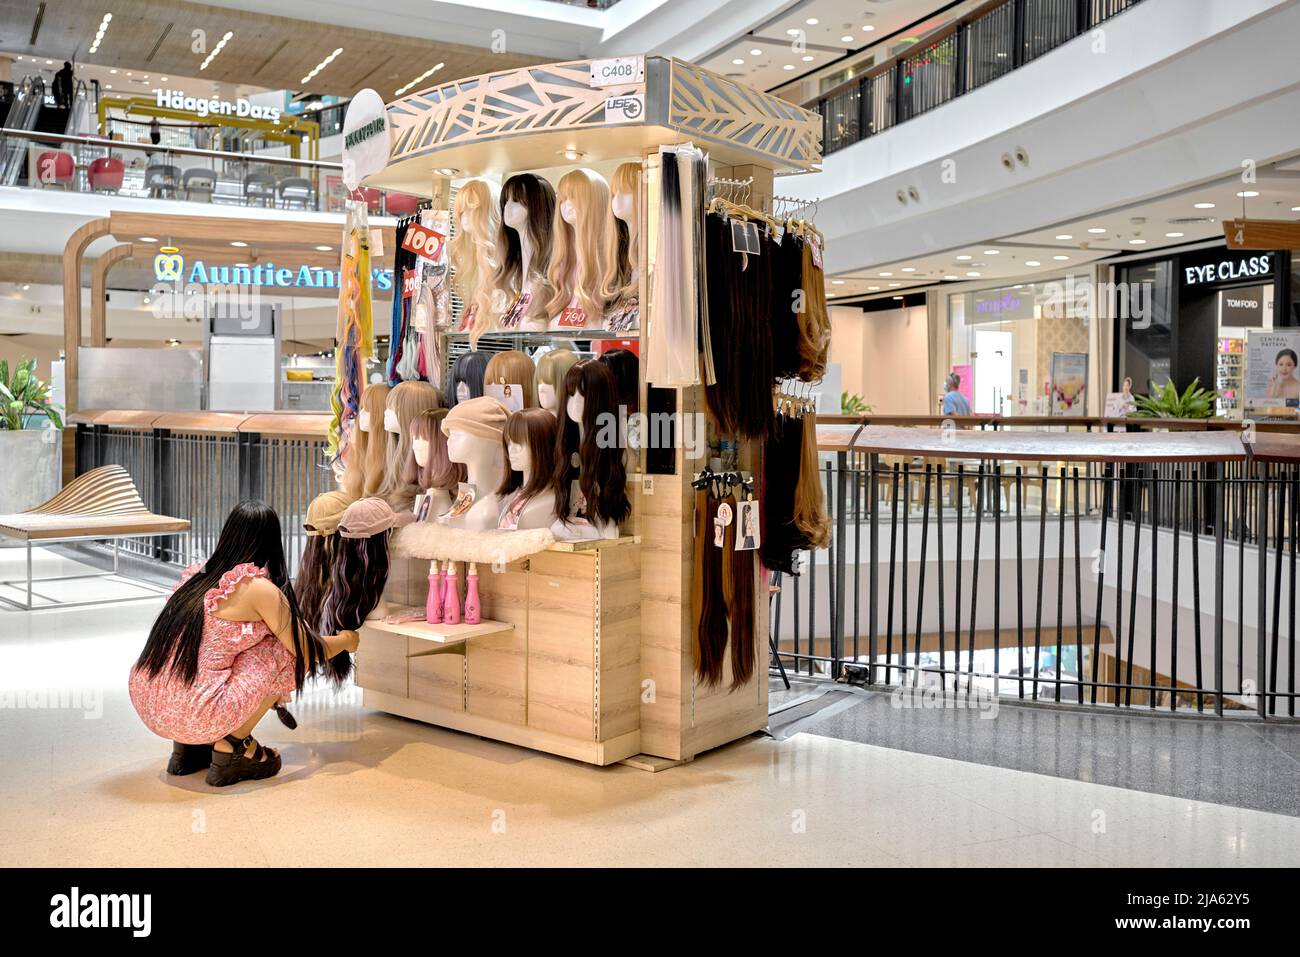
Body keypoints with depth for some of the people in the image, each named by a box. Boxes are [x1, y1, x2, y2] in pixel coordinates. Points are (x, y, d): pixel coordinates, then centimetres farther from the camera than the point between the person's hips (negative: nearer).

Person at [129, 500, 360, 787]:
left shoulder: (199, 574, 13)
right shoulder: (259, 588, -9)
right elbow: (307, 651, 2)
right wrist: (345, 639, 24)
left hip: (143, 703, 8)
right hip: (194, 716, -7)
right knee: (288, 652, 5)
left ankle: (187, 748, 20)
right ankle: (232, 748, 7)